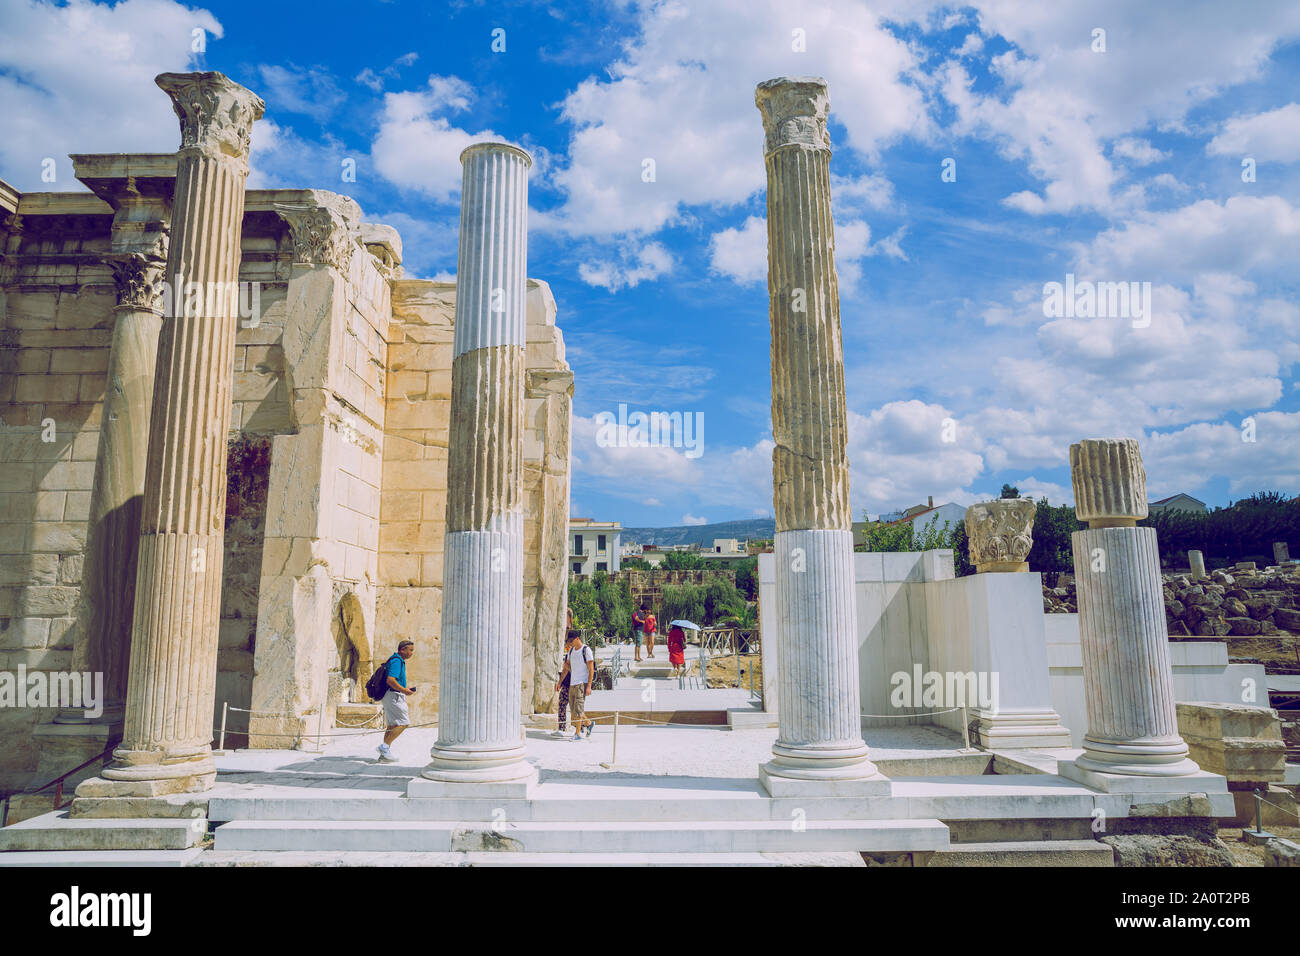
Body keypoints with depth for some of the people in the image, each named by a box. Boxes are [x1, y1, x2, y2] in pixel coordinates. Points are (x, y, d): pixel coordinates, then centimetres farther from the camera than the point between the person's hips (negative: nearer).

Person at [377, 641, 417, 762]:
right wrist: (404, 690, -19)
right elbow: (390, 680, -25)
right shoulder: (397, 661, -14)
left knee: (392, 725, 13)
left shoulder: (398, 661, 19)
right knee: (403, 723, -10)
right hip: (393, 696, -11)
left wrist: (405, 689, 17)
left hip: (392, 696, 11)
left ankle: (384, 754, 15)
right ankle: (384, 747, -10)